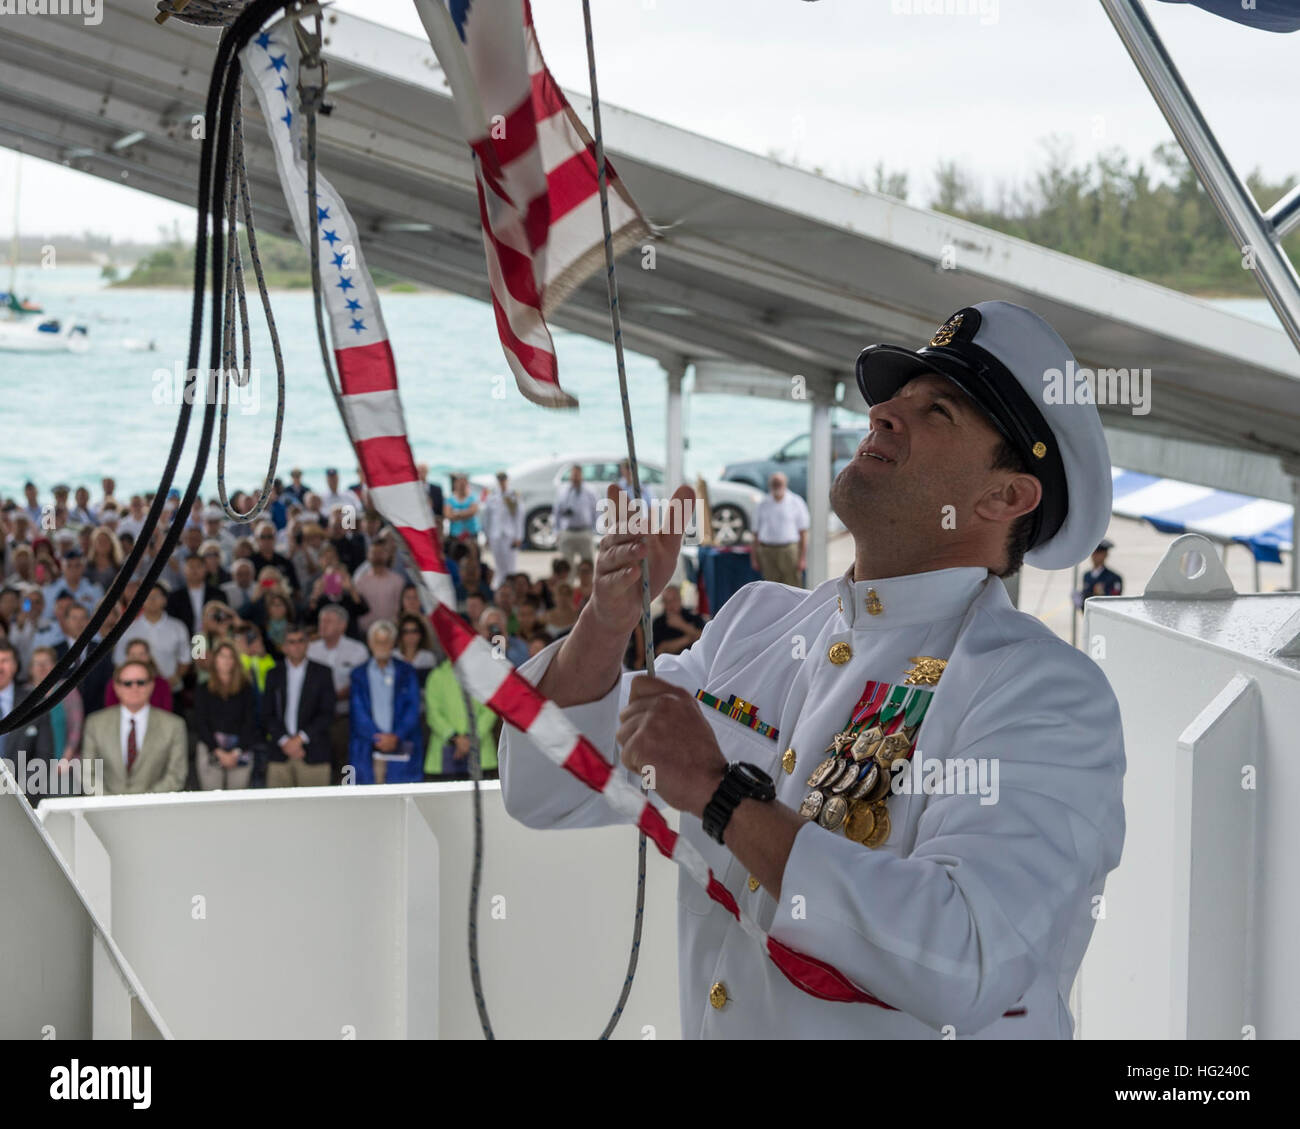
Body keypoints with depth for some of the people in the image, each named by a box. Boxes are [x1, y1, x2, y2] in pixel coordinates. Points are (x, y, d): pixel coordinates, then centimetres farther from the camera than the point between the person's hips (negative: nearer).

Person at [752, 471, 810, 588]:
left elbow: (803, 532, 0)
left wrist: (803, 557, -6)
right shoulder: (763, 505, 11)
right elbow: (756, 533, 13)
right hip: (767, 551, 2)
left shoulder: (796, 503, 3)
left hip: (790, 551, -2)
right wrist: (755, 558, 8)